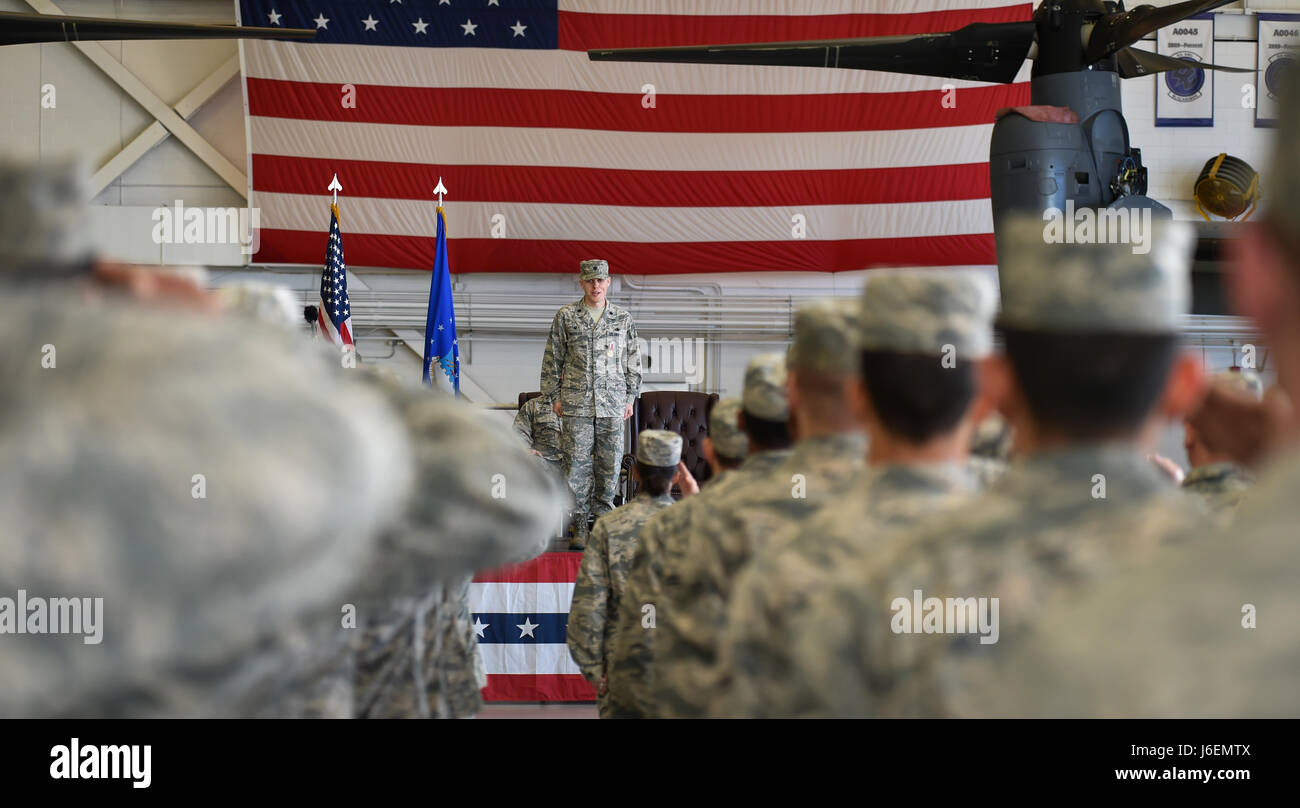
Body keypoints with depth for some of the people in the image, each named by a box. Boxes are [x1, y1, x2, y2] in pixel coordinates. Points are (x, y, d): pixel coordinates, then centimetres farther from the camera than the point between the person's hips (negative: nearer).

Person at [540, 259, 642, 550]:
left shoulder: (623, 318, 8)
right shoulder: (566, 316, 3)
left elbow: (633, 360, 13)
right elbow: (552, 359, 7)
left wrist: (630, 397, 10)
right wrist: (553, 396, 4)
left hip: (612, 405, 1)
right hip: (576, 403, -1)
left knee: (610, 464, 3)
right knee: (577, 465, -2)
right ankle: (580, 527, 4)